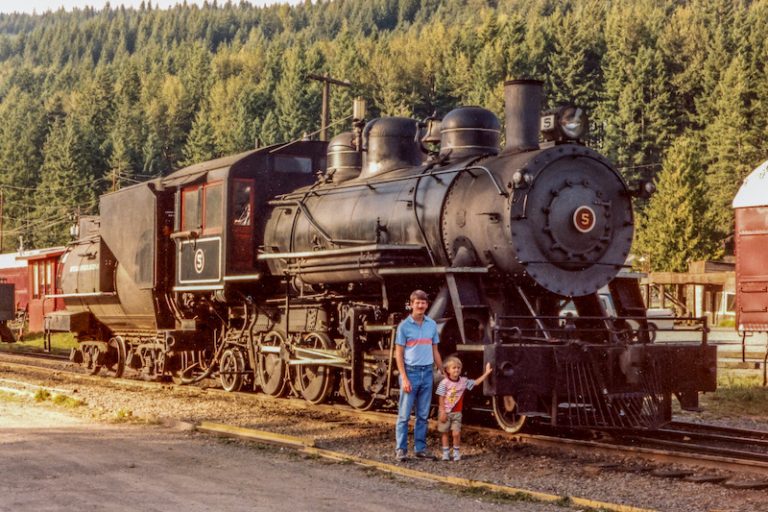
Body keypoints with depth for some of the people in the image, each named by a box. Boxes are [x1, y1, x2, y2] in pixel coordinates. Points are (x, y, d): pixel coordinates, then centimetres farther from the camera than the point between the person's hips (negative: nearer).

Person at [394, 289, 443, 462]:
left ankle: (420, 448, 14)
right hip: (410, 371, -4)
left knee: (423, 415, 8)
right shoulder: (404, 326, -4)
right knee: (404, 414, -2)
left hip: (427, 373, 4)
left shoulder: (432, 325, 9)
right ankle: (400, 449, 1)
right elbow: (398, 354, -5)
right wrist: (404, 378, -12)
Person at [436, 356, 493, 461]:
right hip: (445, 412, -2)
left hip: (456, 413, 2)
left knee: (456, 433, -7)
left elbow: (476, 382, 6)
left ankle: (457, 453, 8)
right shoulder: (444, 383, -12)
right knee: (445, 433, 7)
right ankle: (446, 453, 17)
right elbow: (441, 399, -10)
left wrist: (486, 373, 0)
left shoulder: (464, 381, 1)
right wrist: (443, 412, -13)